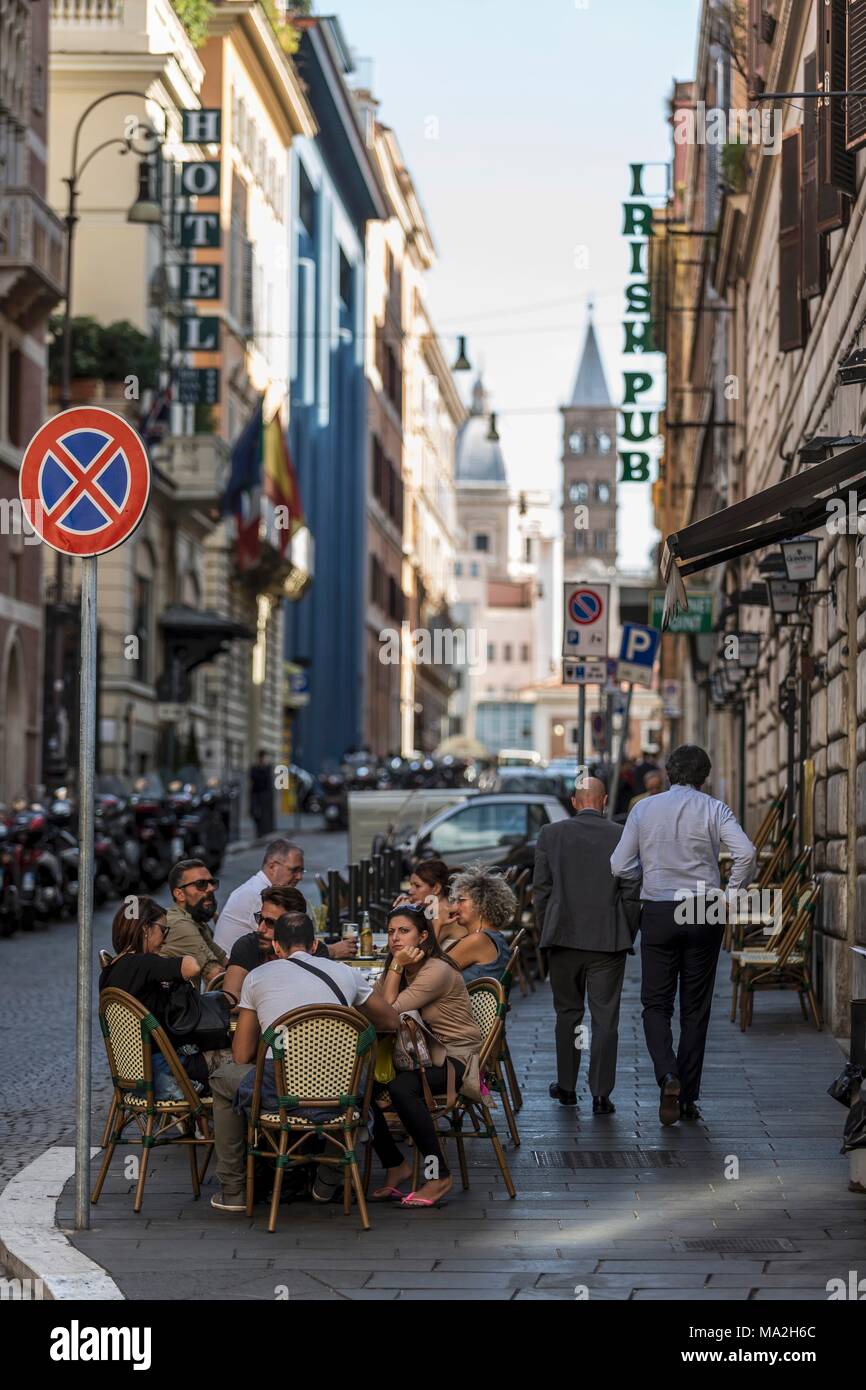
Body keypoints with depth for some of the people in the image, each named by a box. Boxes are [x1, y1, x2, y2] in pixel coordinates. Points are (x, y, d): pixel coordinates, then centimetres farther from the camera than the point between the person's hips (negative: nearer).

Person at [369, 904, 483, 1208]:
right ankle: (395, 1166, 0)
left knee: (401, 1087, -35)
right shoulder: (402, 970, 11)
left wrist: (396, 966, -17)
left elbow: (390, 1012, -22)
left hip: (456, 1057, -8)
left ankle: (439, 1175, -22)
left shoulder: (437, 971, -17)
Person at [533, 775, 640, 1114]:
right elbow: (631, 894, -3)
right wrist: (627, 937, 8)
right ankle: (601, 1095, 0)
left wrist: (546, 933, 12)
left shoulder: (550, 834, 0)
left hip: (563, 936, 1)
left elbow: (541, 890, 2)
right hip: (609, 940, -1)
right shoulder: (623, 837, -3)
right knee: (605, 1017, 2)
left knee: (568, 1013, 15)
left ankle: (566, 1087, 24)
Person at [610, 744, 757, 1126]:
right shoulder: (714, 809, -3)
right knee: (696, 1008, 8)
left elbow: (620, 866, 1)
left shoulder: (644, 809, 2)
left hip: (657, 912, 0)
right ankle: (688, 1097, 10)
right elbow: (746, 852, -18)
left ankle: (668, 1075, -18)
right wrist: (732, 893, -4)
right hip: (704, 914, 0)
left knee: (656, 1004, 7)